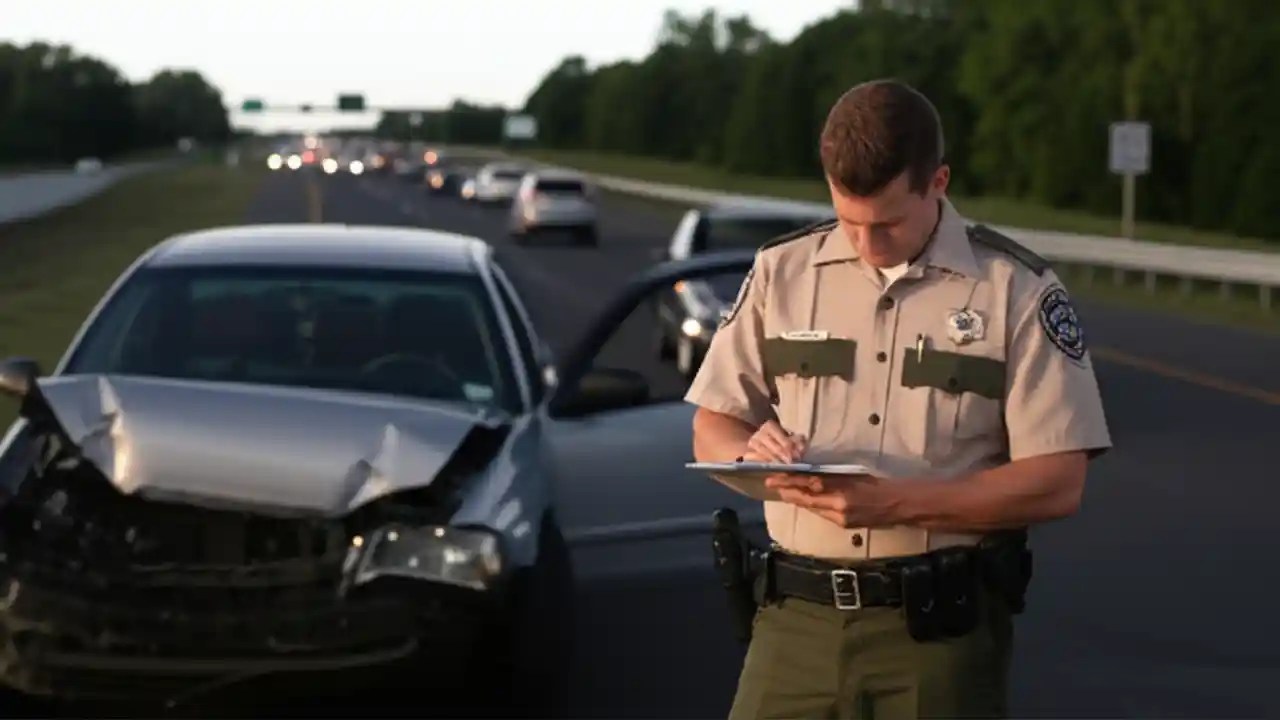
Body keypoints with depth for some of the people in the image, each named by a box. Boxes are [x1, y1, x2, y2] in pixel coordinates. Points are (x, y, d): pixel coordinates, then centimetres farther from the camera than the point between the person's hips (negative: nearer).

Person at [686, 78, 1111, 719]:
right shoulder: (781, 271, 8)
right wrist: (754, 454, -11)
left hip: (942, 626, -2)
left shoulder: (1017, 290, -2)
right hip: (797, 618, 3)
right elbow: (712, 429, 14)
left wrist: (897, 503, -19)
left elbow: (1057, 482, -7)